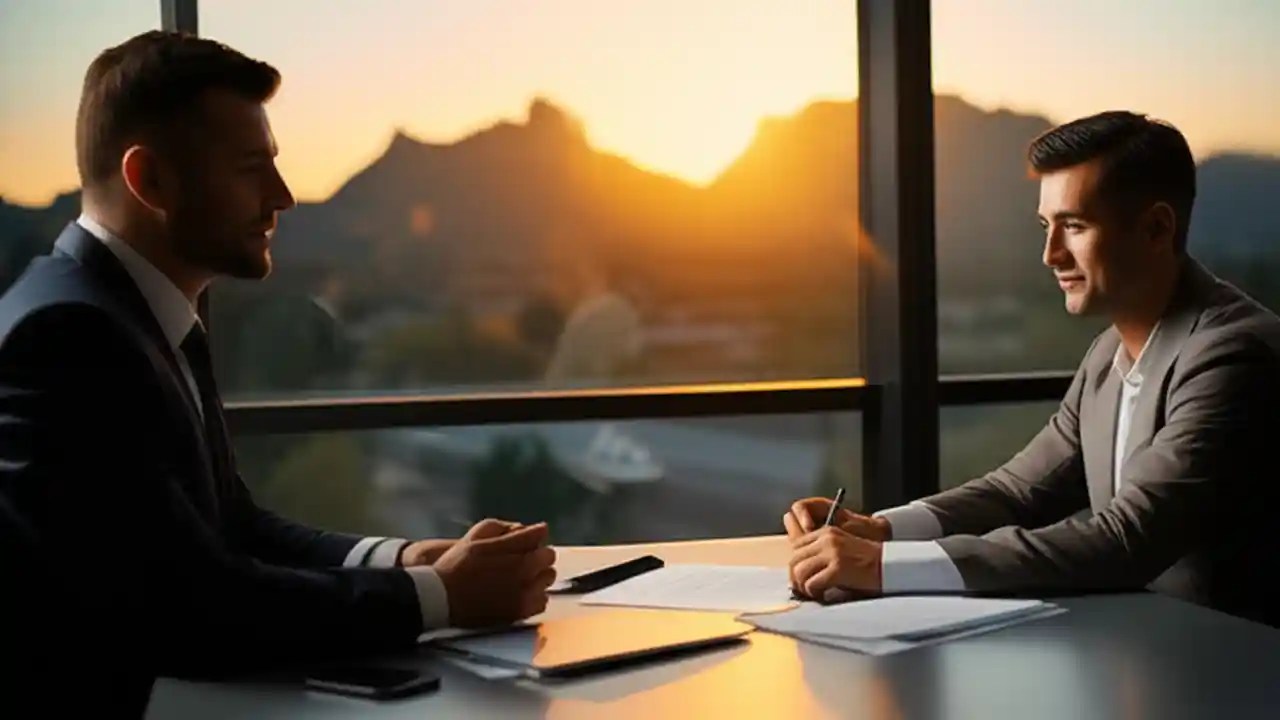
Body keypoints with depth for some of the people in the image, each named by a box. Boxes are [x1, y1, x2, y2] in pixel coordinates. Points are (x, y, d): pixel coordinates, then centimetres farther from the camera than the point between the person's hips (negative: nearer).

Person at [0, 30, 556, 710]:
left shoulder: (149, 319, 8)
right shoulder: (65, 333, -20)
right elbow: (193, 608, -24)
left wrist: (404, 560, -5)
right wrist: (438, 595, -16)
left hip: (172, 687, 8)